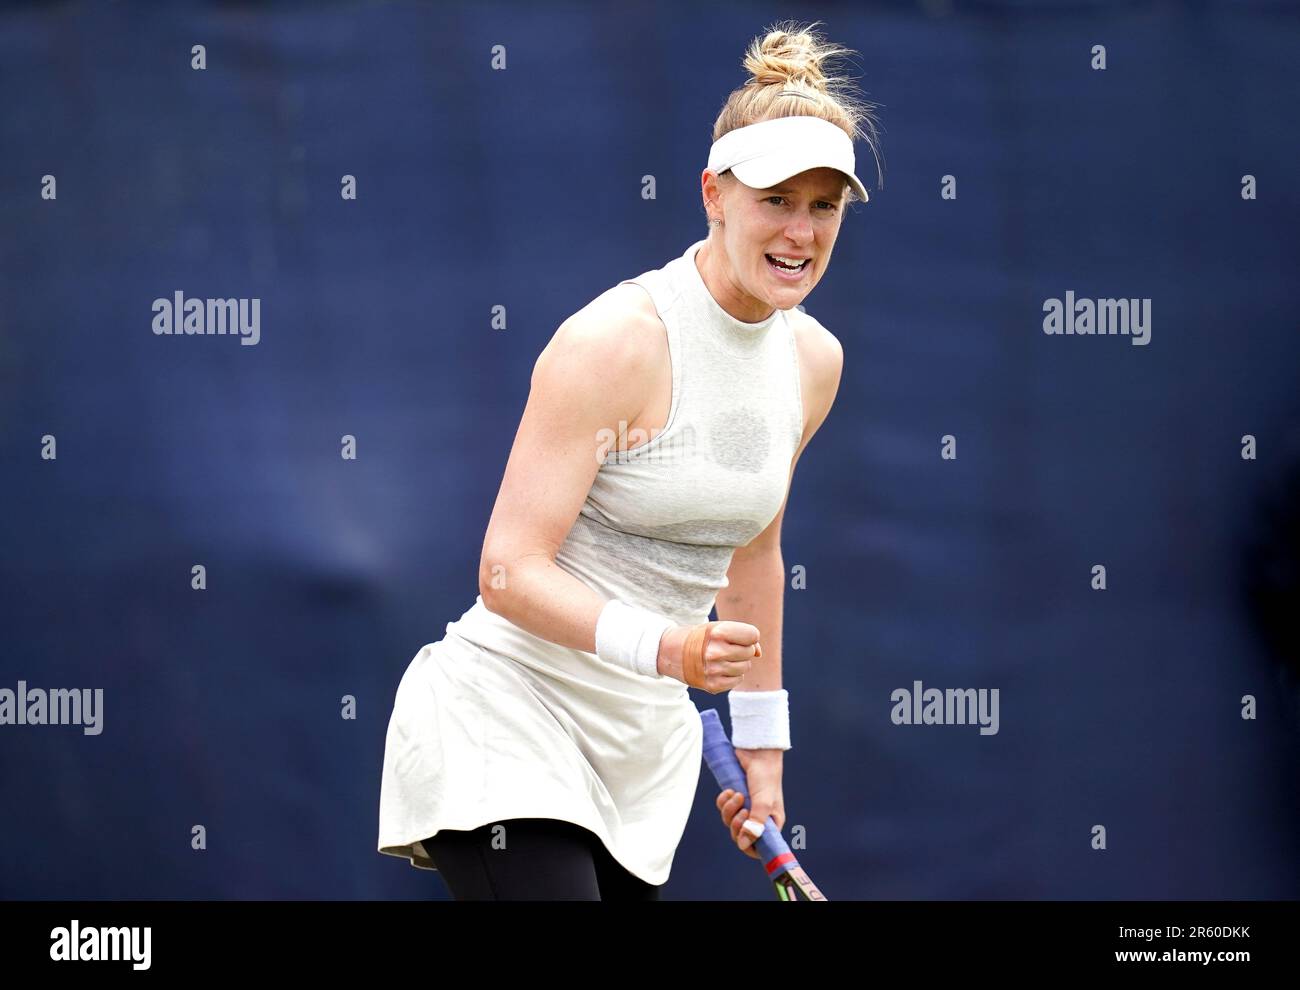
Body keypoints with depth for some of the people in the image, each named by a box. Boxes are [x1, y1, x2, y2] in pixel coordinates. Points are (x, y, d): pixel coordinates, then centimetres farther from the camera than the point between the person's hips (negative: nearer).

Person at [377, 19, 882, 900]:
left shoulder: (815, 362, 7)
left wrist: (761, 743, 22)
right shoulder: (614, 343, -16)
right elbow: (509, 571, -19)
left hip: (644, 748, 7)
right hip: (510, 718, -7)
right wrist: (662, 648, -33)